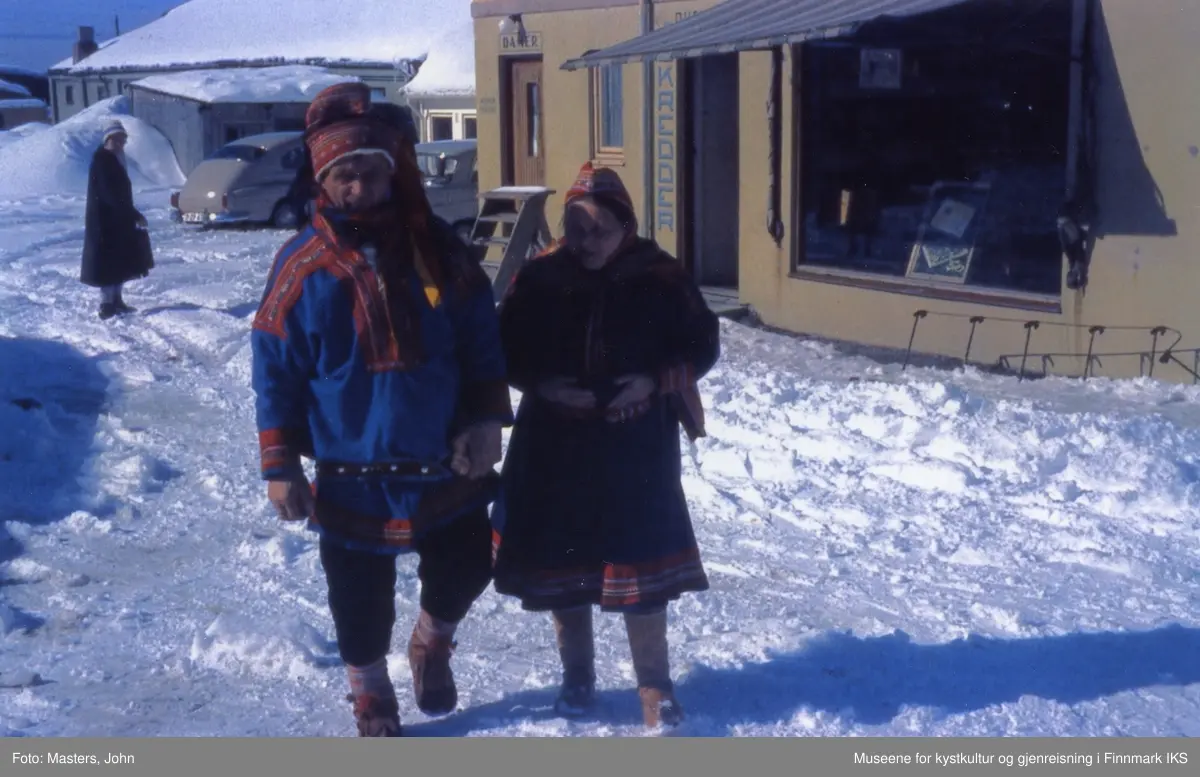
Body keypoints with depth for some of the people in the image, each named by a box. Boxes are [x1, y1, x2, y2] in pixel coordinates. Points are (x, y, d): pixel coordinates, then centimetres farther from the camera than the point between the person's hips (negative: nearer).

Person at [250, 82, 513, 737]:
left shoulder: (436, 249, -3)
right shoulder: (304, 264, -9)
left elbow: (482, 345, 2)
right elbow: (276, 372, -5)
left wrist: (485, 421, -7)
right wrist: (280, 465, -7)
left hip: (447, 463, 2)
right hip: (352, 473, -2)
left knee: (467, 566, 14)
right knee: (360, 595, 11)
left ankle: (432, 646, 45)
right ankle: (371, 697, 36)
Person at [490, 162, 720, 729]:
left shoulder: (660, 279, -8)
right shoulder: (538, 280, -5)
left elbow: (703, 344, 1)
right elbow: (504, 351, 3)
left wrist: (655, 381, -15)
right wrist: (542, 384, -15)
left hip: (637, 451, -2)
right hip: (555, 451, 2)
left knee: (641, 564, 1)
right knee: (560, 562, 11)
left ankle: (655, 687, 19)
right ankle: (576, 678, 31)